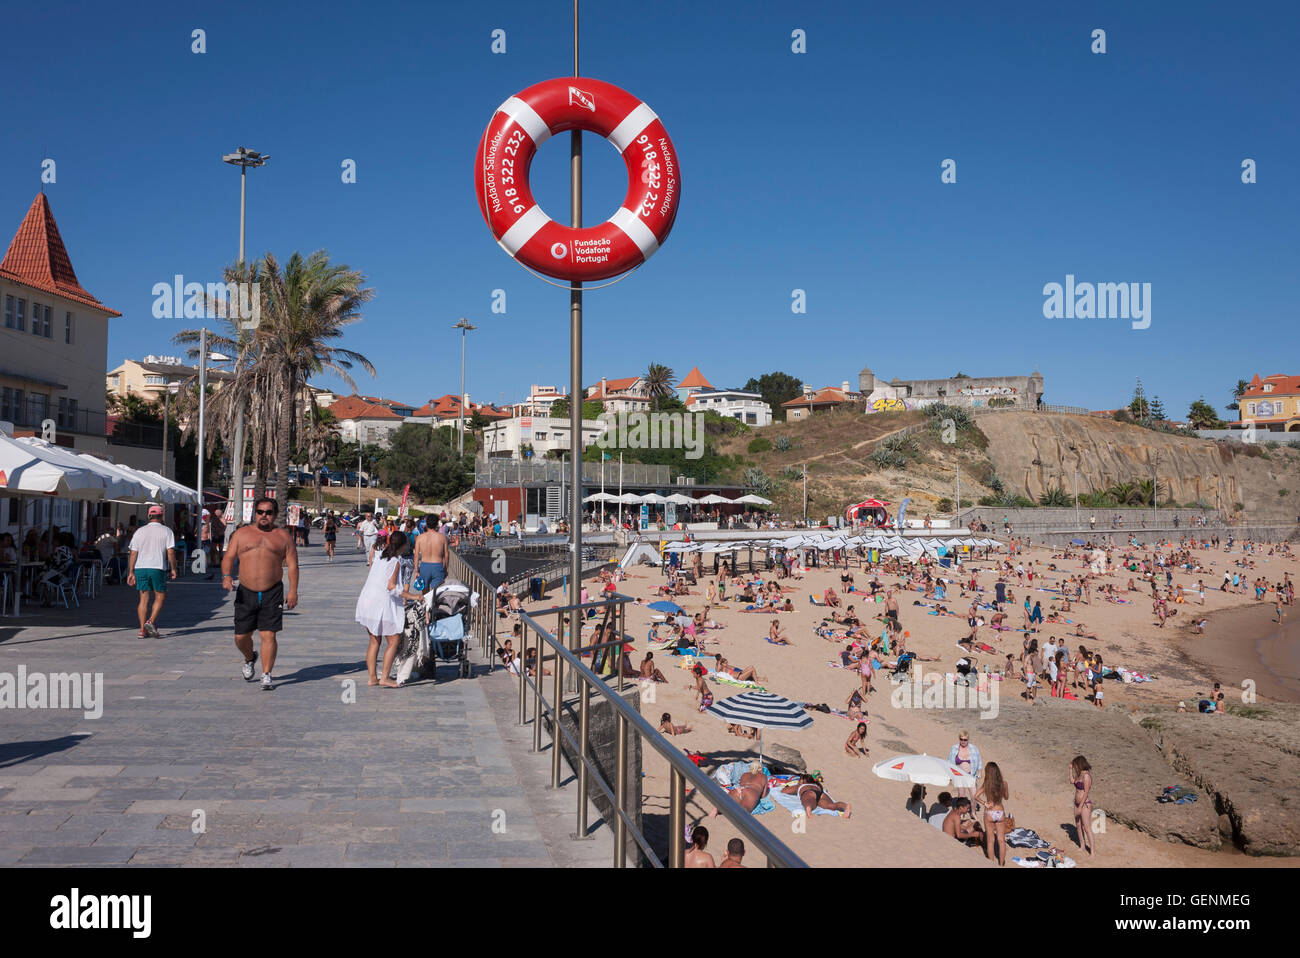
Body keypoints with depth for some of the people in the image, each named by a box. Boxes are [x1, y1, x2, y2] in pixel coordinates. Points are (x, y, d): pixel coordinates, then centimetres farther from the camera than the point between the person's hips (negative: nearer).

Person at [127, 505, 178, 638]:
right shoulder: (166, 531, 1)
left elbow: (133, 553, 8)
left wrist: (131, 572, 10)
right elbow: (170, 552, -6)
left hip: (140, 568, 3)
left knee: (144, 599, 7)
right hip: (157, 568, -3)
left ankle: (142, 630, 5)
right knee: (160, 596, 9)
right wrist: (173, 569, 3)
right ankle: (151, 621, -9)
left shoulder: (139, 531, 10)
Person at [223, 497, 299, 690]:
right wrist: (226, 575, -15)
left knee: (268, 635, -6)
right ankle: (249, 658, 37)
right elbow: (229, 557, 5)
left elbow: (292, 565, 5)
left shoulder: (283, 536, 8)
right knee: (241, 637, 6)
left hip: (272, 594, -2)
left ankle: (266, 675, 3)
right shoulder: (241, 533, 11)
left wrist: (293, 591, -5)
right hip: (246, 593, 2)